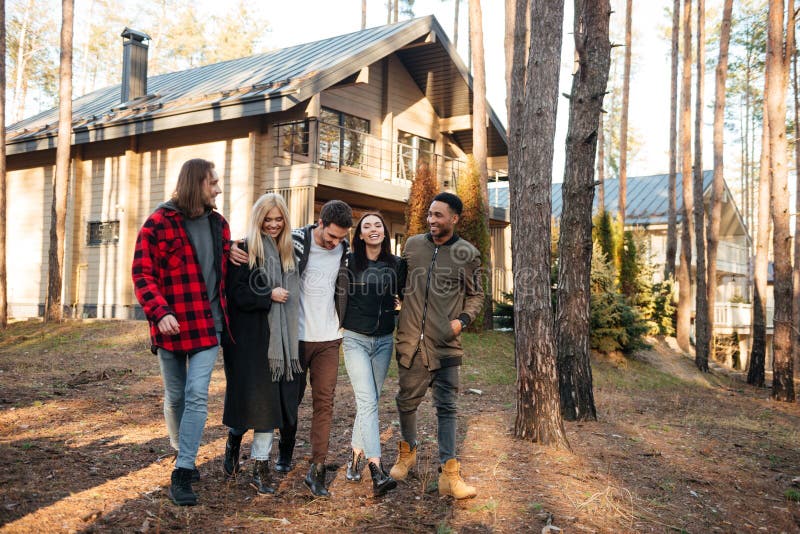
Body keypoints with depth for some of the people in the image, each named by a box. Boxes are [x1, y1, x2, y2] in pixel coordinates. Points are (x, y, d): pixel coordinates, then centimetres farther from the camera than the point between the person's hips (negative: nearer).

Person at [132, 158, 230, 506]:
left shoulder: (218, 224, 8)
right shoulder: (159, 223, -7)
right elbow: (142, 274, -10)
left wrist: (225, 312, 12)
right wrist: (159, 312, -24)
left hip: (207, 324, 3)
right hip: (171, 324, -2)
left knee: (197, 396, -7)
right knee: (175, 396, 12)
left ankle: (182, 474, -2)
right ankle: (182, 455, 35)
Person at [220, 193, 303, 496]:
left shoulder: (288, 251, 12)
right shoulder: (245, 251, -4)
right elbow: (235, 295, -10)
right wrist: (269, 296, -16)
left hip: (280, 338, 4)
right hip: (249, 338, -4)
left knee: (270, 400, 3)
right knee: (251, 398, -2)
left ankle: (260, 467, 9)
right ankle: (234, 437, 30)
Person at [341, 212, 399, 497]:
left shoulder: (395, 264, 4)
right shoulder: (348, 261, -4)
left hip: (384, 340, 3)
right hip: (355, 338, -3)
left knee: (369, 401, 10)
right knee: (367, 402, -13)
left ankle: (357, 456, 27)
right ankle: (377, 471, -17)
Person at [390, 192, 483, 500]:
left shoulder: (468, 254, 0)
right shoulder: (413, 244, 6)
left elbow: (476, 295, 9)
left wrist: (463, 319, -8)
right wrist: (397, 316, 12)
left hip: (446, 344, -2)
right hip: (410, 340, 2)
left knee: (446, 407, 0)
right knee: (407, 401, 13)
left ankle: (449, 474, 3)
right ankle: (408, 451, 38)